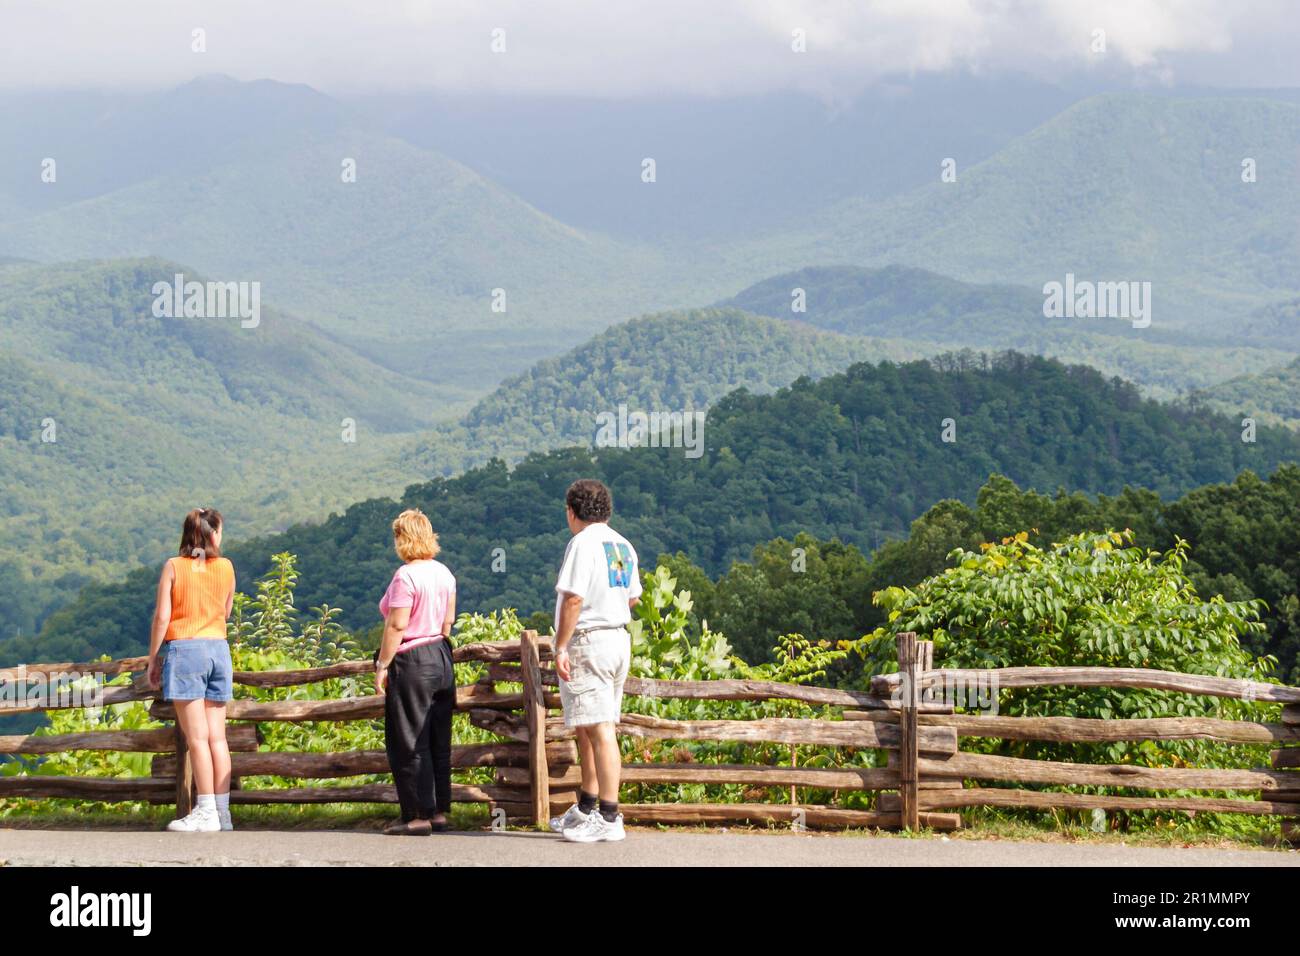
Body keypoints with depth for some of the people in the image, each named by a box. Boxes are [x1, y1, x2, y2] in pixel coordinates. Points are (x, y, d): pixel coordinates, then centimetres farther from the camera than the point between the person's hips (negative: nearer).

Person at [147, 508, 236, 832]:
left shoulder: (174, 566, -3)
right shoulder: (226, 567, 7)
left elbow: (162, 616, -6)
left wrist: (153, 659, 0)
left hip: (184, 648, -4)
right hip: (219, 649, 4)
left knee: (197, 737, -6)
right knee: (217, 736, 6)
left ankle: (206, 812, -9)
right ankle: (223, 812, 5)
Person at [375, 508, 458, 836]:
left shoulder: (405, 576, -16)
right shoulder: (443, 573, 8)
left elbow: (397, 625, -19)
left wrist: (382, 666, -14)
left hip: (411, 662, -8)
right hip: (441, 659, 8)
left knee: (409, 743, -1)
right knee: (438, 741, 12)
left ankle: (419, 815, -1)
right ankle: (440, 811, 15)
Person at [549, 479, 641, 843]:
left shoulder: (583, 543, -13)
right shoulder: (624, 546, 13)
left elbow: (573, 599, -19)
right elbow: (633, 597, 22)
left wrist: (560, 648, -17)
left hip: (586, 640, -9)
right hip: (619, 639, 9)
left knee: (598, 730, -10)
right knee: (587, 729, 18)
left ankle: (609, 819, -11)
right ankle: (586, 809, 26)